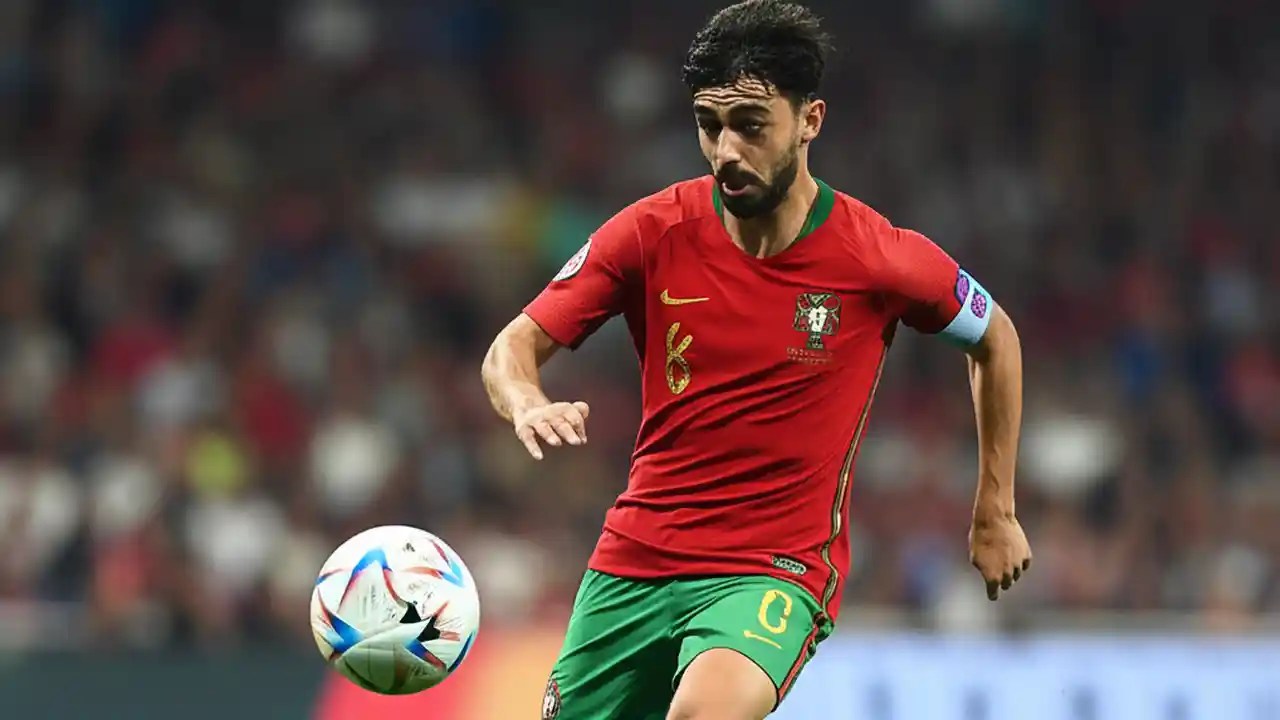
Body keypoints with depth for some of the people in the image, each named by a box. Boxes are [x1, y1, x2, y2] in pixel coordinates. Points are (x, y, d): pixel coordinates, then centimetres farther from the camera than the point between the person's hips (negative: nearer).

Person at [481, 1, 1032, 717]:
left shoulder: (880, 259, -10)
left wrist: (996, 513, 13)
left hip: (779, 571, -4)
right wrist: (529, 407, -27)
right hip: (635, 560, 4)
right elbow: (513, 348, -3)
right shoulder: (654, 232, -6)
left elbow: (995, 338, 10)